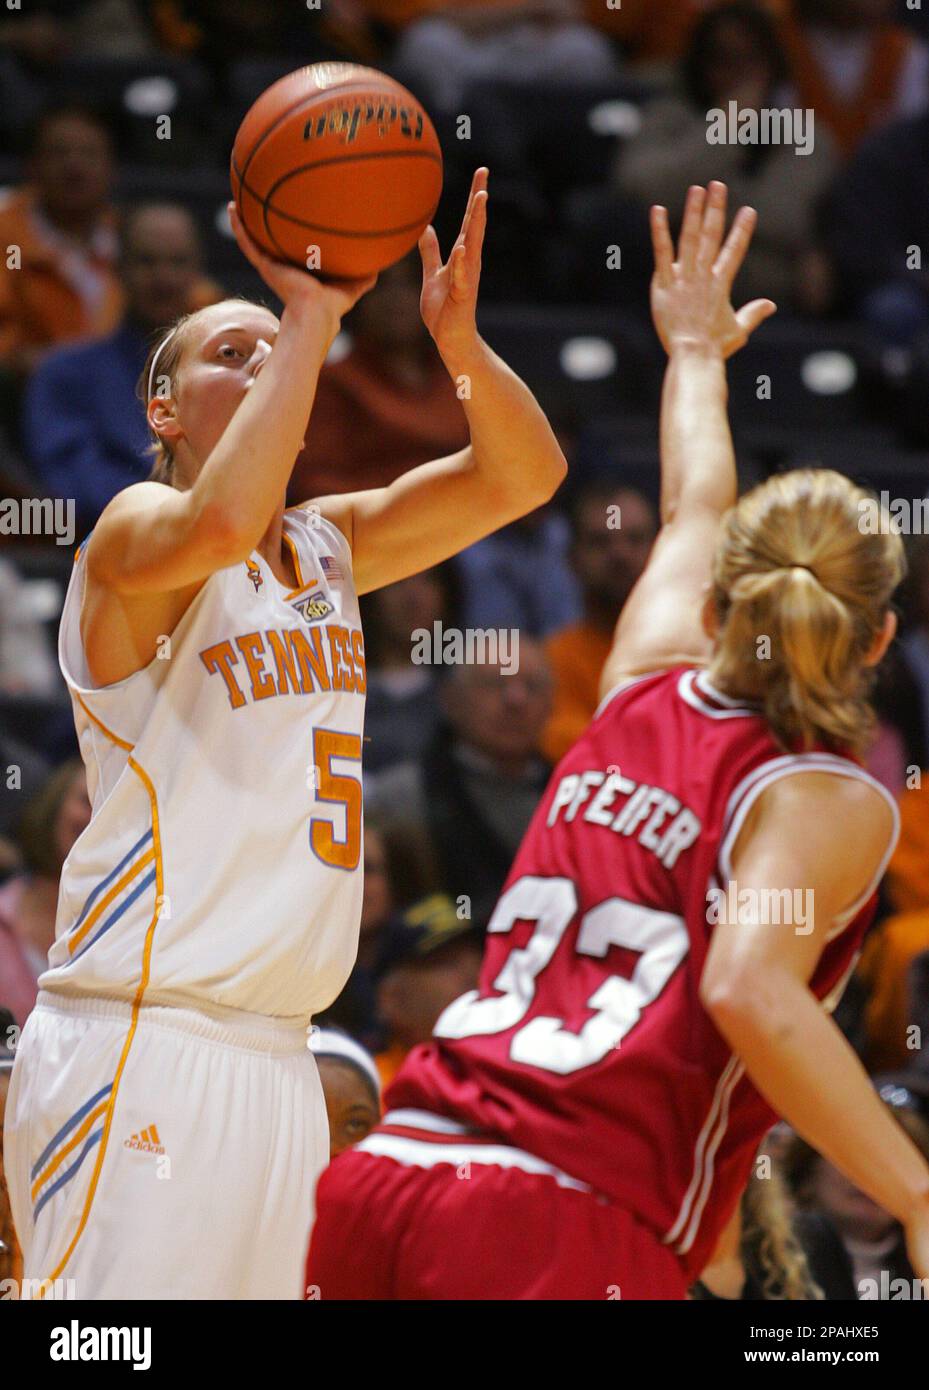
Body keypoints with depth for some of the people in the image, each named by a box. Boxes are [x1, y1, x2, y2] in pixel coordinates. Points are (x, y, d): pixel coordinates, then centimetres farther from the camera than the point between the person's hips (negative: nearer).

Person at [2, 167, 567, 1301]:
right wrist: (312, 315, -23)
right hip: (140, 1047, -8)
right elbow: (220, 524, -30)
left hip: (274, 1060, 8)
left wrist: (457, 336, -8)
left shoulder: (329, 548, 17)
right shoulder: (135, 534, -6)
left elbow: (520, 476, 10)